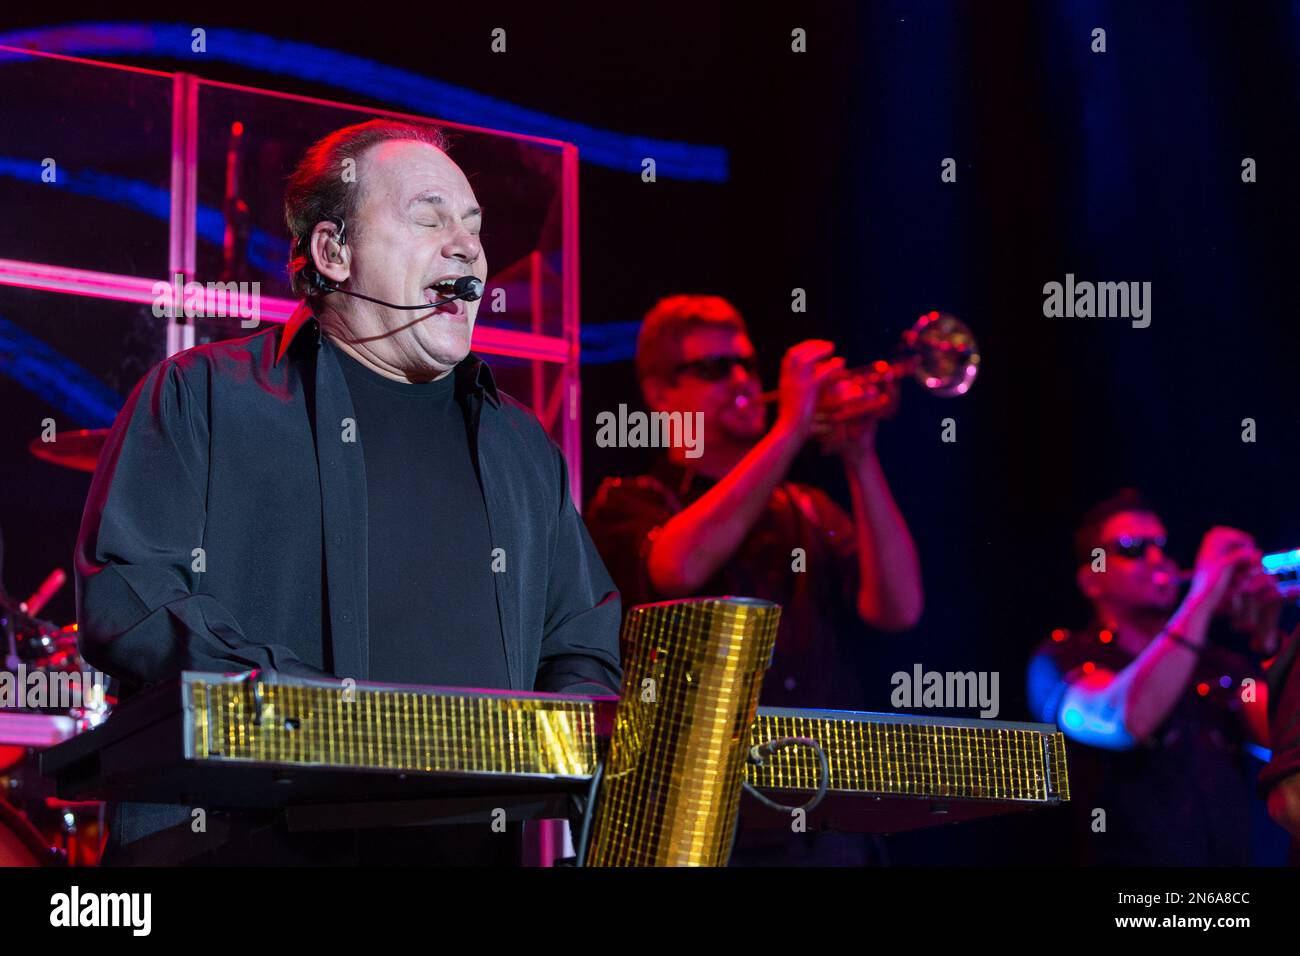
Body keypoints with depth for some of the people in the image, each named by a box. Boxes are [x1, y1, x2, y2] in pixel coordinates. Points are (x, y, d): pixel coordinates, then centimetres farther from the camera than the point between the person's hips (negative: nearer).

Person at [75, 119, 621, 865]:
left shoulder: (519, 443, 25)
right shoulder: (202, 397, 9)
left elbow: (582, 649, 27)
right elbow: (123, 595, -3)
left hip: (473, 837, 5)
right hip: (243, 837, -4)